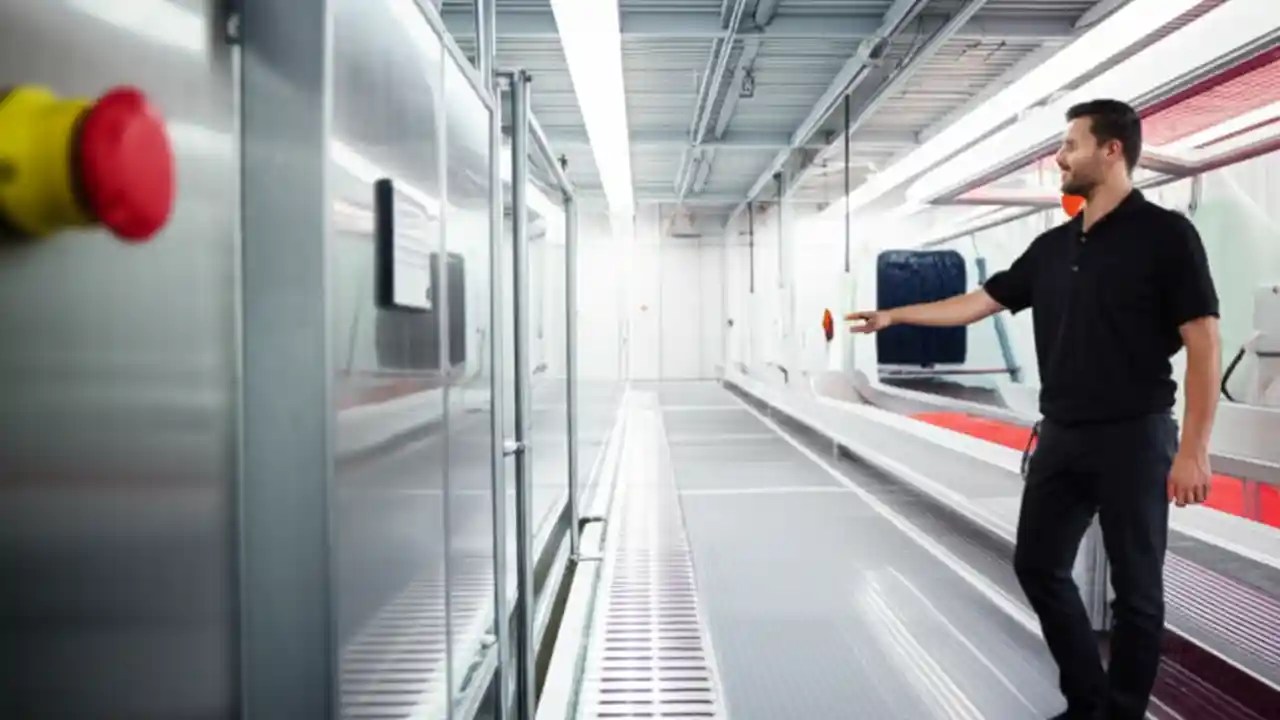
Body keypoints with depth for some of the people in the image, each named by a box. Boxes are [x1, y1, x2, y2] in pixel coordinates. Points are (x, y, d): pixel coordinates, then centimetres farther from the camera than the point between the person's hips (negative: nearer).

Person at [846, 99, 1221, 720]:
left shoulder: (1164, 234, -9)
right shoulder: (1052, 247, 11)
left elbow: (1203, 343, -12)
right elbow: (979, 302, 18)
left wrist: (1193, 448, -17)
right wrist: (893, 315, 19)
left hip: (1133, 438, -7)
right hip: (1061, 437, 7)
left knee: (1136, 587, 4)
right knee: (1037, 564, 11)